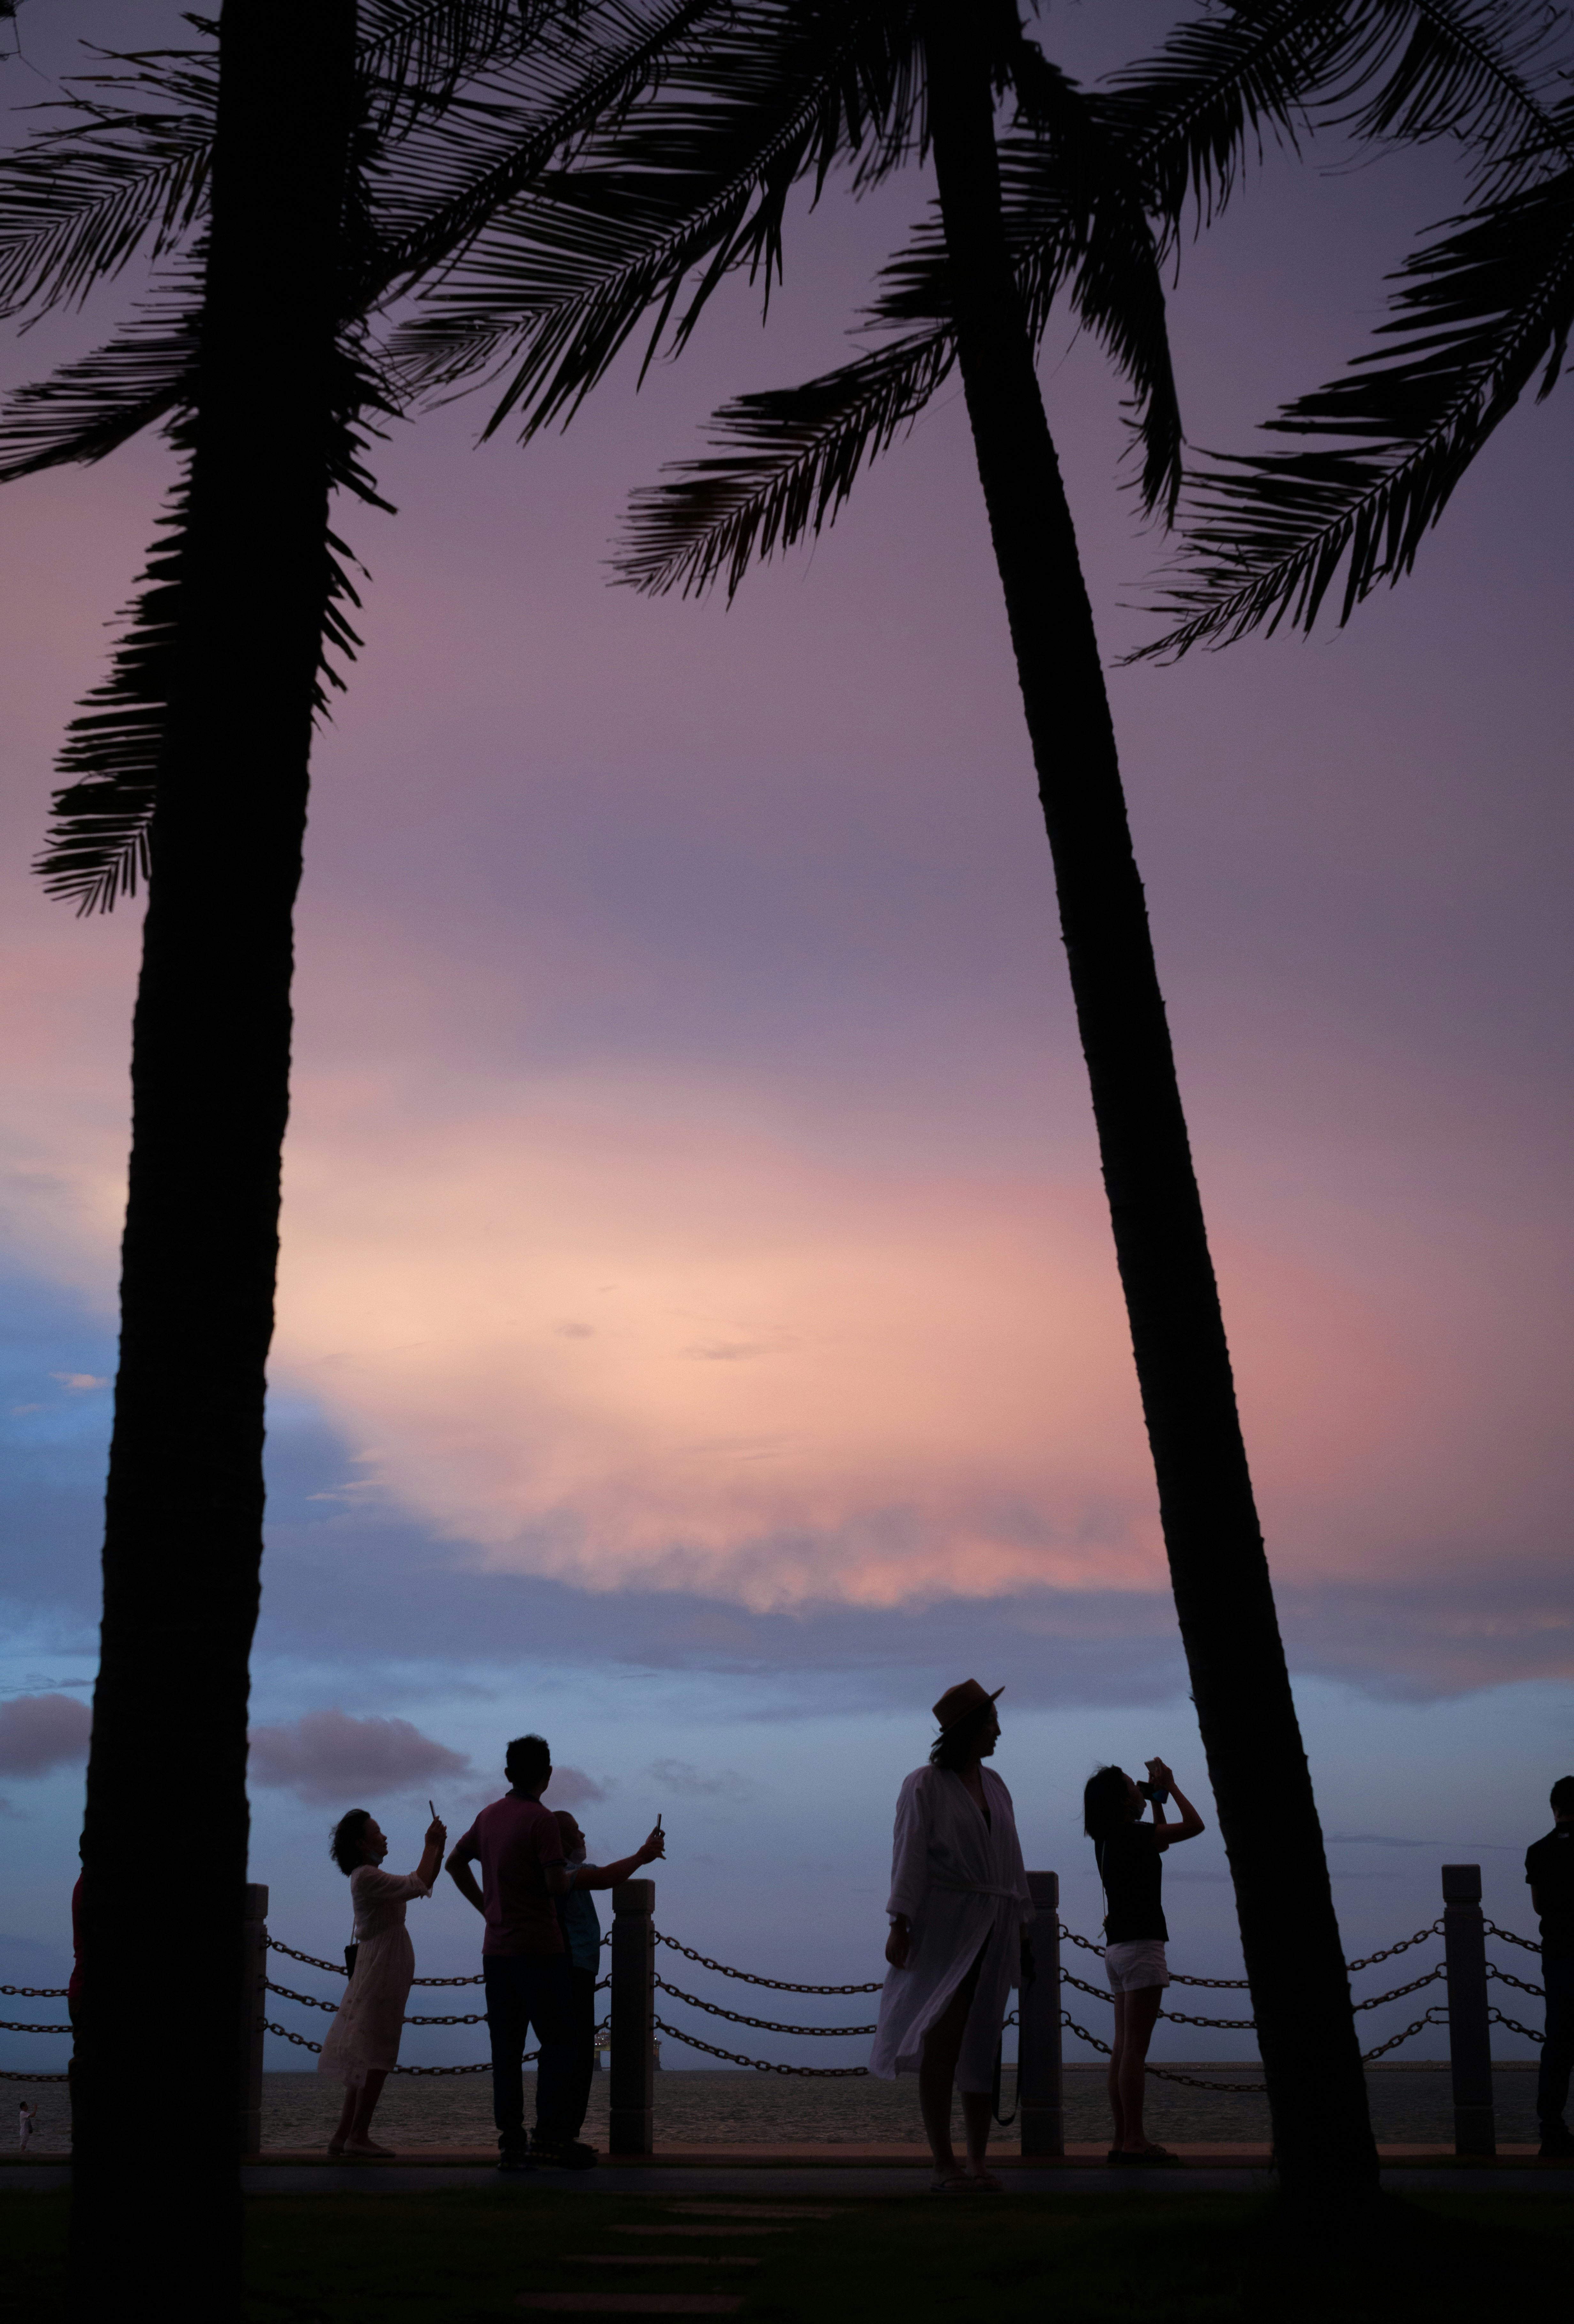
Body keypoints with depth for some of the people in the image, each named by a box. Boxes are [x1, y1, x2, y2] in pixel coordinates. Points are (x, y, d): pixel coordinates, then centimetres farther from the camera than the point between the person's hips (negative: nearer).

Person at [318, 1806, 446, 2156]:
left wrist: (438, 1849, 11)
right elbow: (418, 1885, -21)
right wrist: (431, 1845, -12)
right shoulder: (366, 1878, -14)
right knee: (377, 2056, -10)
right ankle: (358, 2136, -11)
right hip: (380, 1972, -10)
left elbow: (423, 1885, 22)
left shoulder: (372, 1877, 18)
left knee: (367, 2060, 10)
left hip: (381, 1974, 10)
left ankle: (345, 2135, 10)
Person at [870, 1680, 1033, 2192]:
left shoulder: (994, 1785, 16)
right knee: (942, 2039, -8)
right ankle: (944, 2164, -7)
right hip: (944, 1925, -6)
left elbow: (1011, 1861, 17)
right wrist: (900, 1923, -16)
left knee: (983, 2044, 6)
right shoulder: (924, 1786, -2)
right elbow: (909, 1857, -8)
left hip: (993, 1931, 6)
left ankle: (979, 2160, 11)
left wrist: (1022, 1927, 14)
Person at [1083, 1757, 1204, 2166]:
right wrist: (1171, 1787, -3)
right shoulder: (1130, 1834, -14)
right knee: (1135, 2049, -10)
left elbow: (1162, 1841, 29)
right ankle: (1134, 2141, -10)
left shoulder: (1110, 1838, 12)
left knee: (1123, 2048, 7)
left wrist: (1157, 1800, 20)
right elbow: (1194, 1826, -15)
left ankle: (1123, 2139, 7)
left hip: (1119, 1948, 9)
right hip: (1140, 1945, -9)